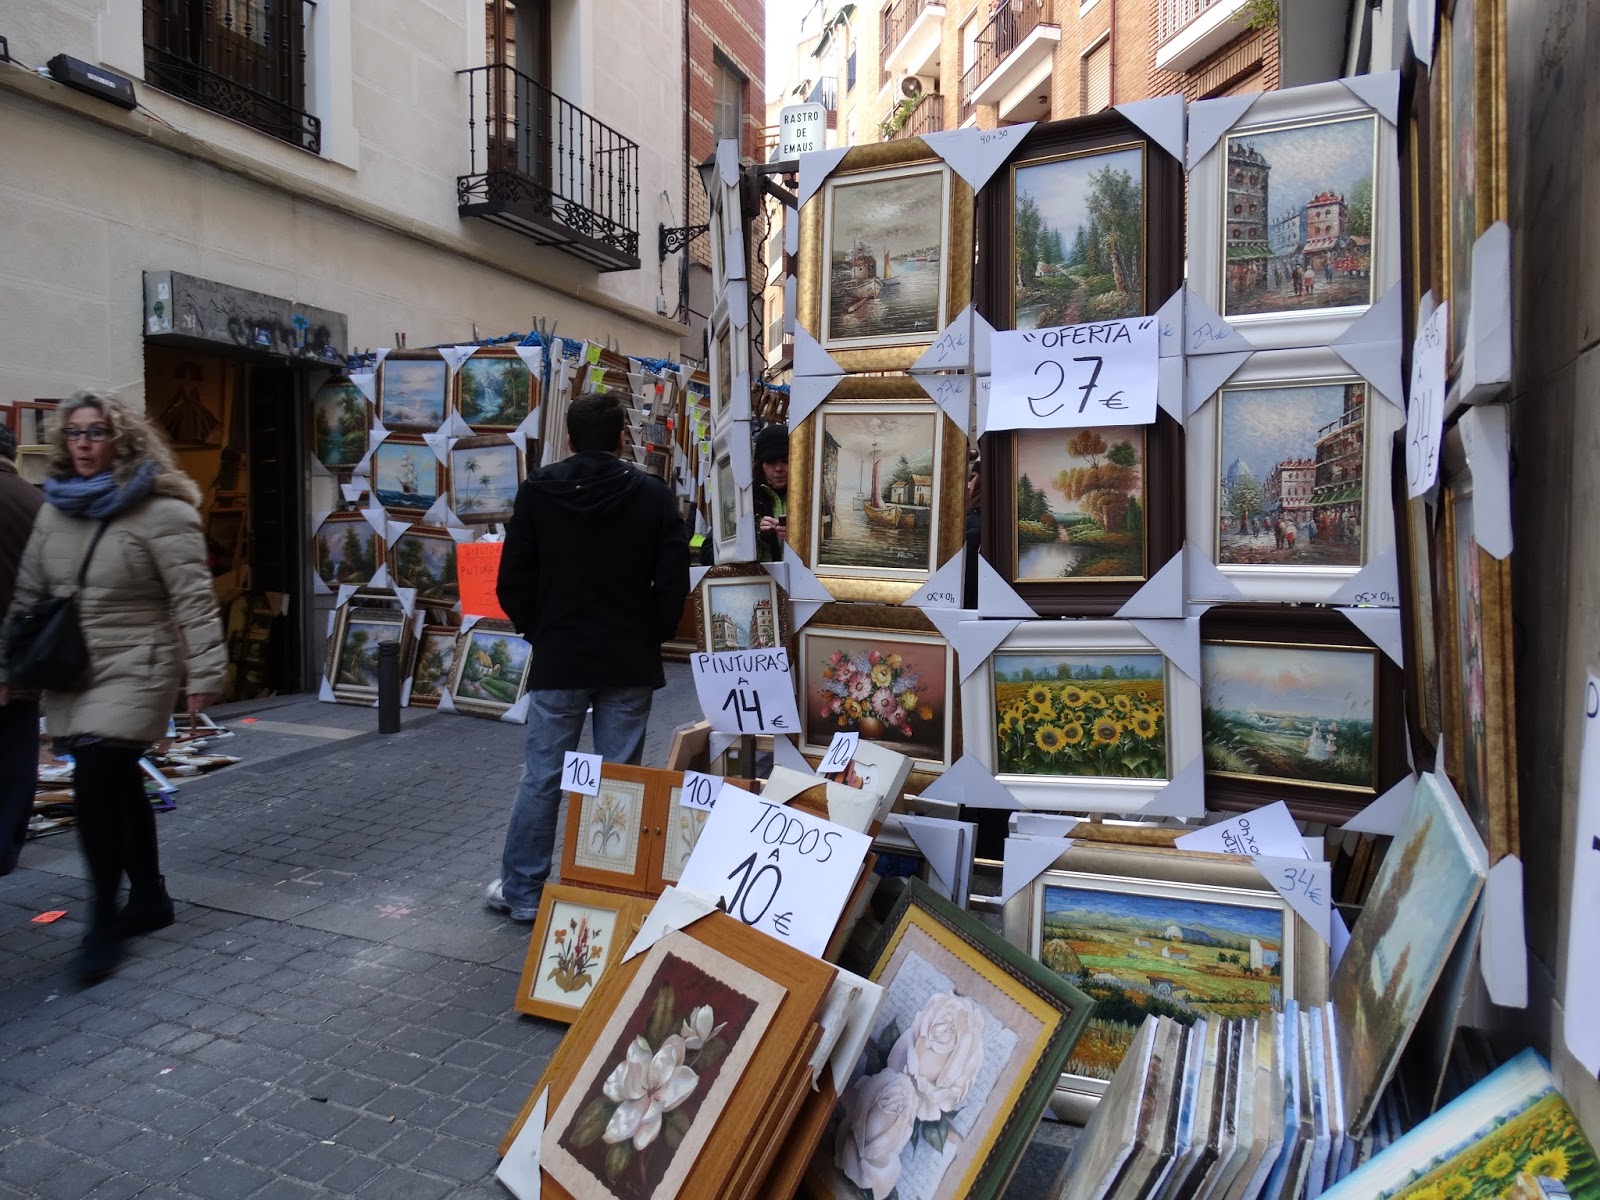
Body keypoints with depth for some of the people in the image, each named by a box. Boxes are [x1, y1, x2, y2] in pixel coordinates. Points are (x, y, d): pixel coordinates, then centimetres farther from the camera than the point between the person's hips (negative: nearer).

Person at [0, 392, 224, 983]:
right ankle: (150, 898, 28)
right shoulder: (55, 510, 9)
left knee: (95, 784, -14)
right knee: (118, 785, 13)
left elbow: (193, 598, -15)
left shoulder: (161, 511, -12)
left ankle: (104, 923, 1)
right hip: (70, 675, 7)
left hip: (135, 670, -7)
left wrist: (204, 673, -18)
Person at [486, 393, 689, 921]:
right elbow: (674, 580, -5)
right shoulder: (653, 495, -3)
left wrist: (537, 631, 14)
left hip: (558, 659, 0)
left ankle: (521, 892, 18)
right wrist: (652, 637, 9)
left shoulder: (538, 491, -1)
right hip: (630, 662, 0)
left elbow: (513, 581, 0)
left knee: (541, 778, 9)